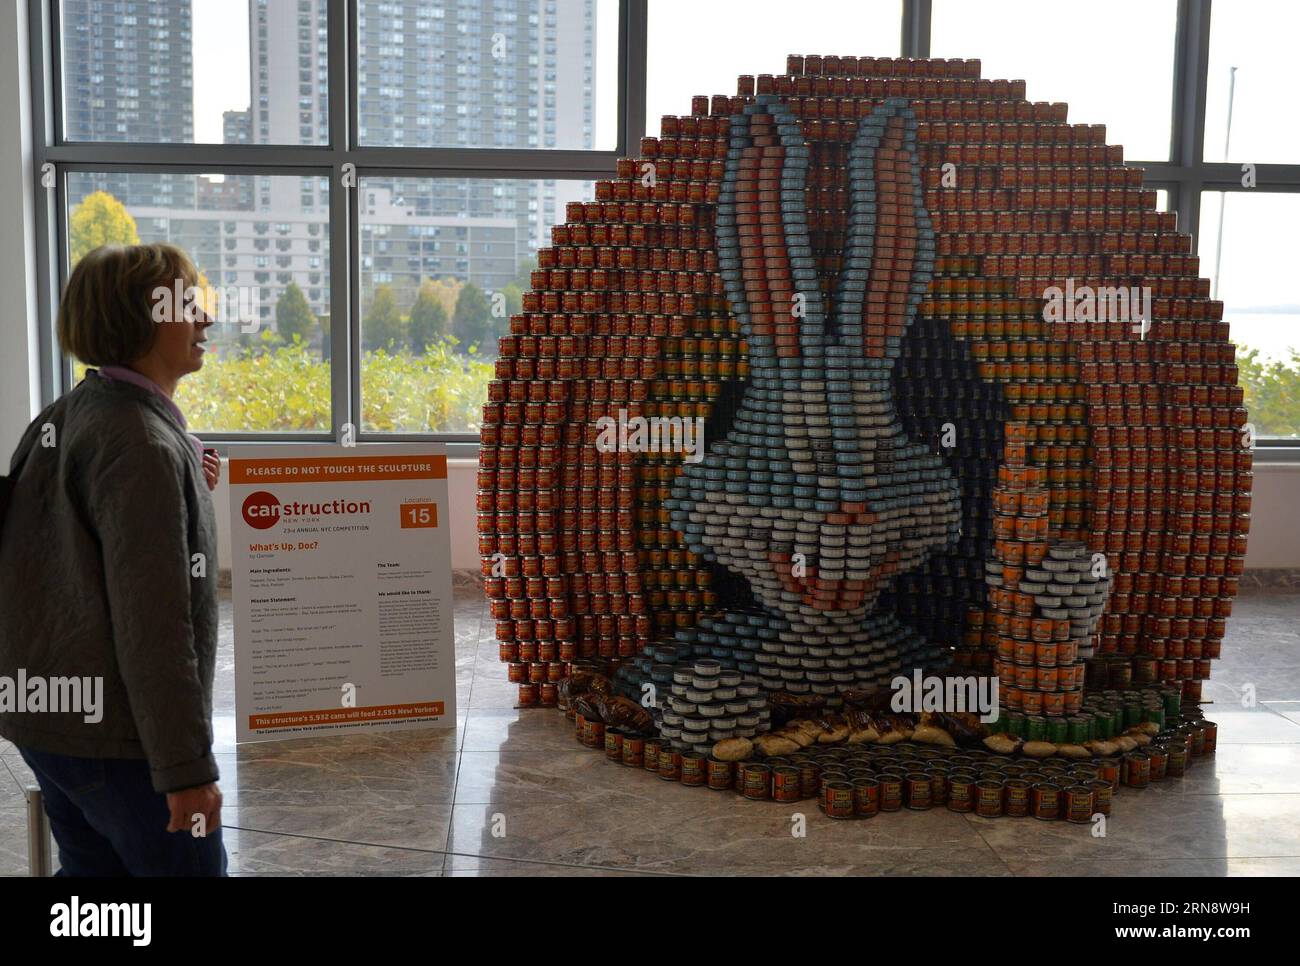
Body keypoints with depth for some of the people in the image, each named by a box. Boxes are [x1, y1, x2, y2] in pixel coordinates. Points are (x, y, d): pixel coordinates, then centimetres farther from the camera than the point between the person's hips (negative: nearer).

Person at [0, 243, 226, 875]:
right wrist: (186, 767, -20)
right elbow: (153, 621, -24)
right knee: (189, 865, 4)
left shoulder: (67, 416, 7)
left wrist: (183, 489, 7)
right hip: (117, 735, -9)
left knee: (95, 865, 20)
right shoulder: (143, 444, -21)